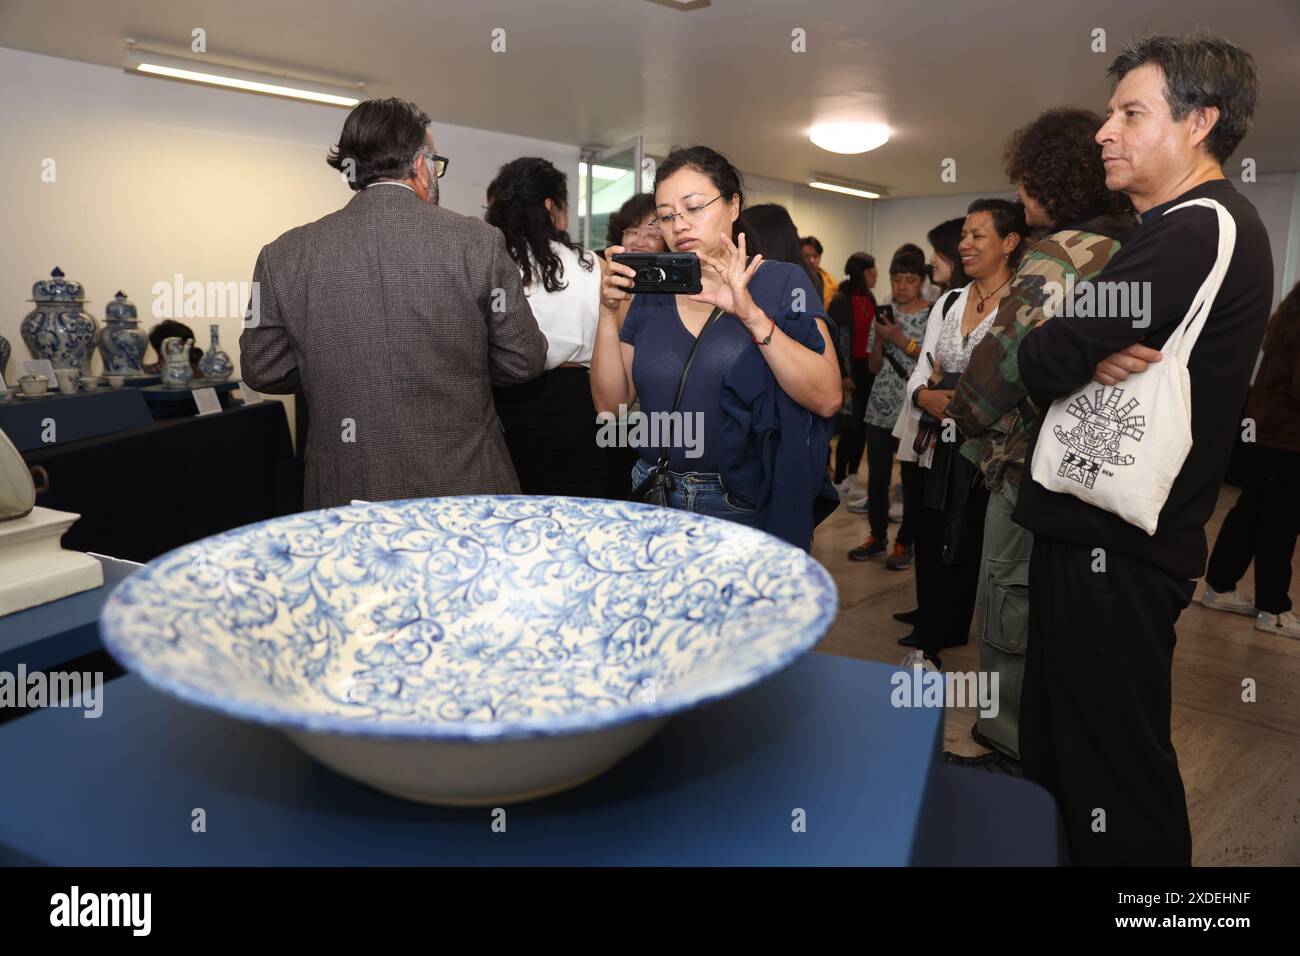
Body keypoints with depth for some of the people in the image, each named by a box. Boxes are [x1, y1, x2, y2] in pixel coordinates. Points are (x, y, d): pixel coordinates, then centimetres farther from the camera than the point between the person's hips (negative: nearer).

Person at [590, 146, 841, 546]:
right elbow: (611, 403, 2)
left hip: (750, 510, -3)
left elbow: (827, 398, -15)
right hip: (656, 497, 4)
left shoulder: (782, 282, -4)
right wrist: (609, 311, -9)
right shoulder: (652, 292, 7)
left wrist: (752, 315, -24)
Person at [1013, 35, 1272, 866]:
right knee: (1060, 742, 20)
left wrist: (1079, 361, 0)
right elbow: (1075, 355, 10)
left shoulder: (1201, 229, -16)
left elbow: (1043, 361, -20)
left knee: (1112, 759, 3)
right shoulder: (1182, 228, 18)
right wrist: (1096, 364, -10)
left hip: (1115, 545, -10)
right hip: (1097, 525, 10)